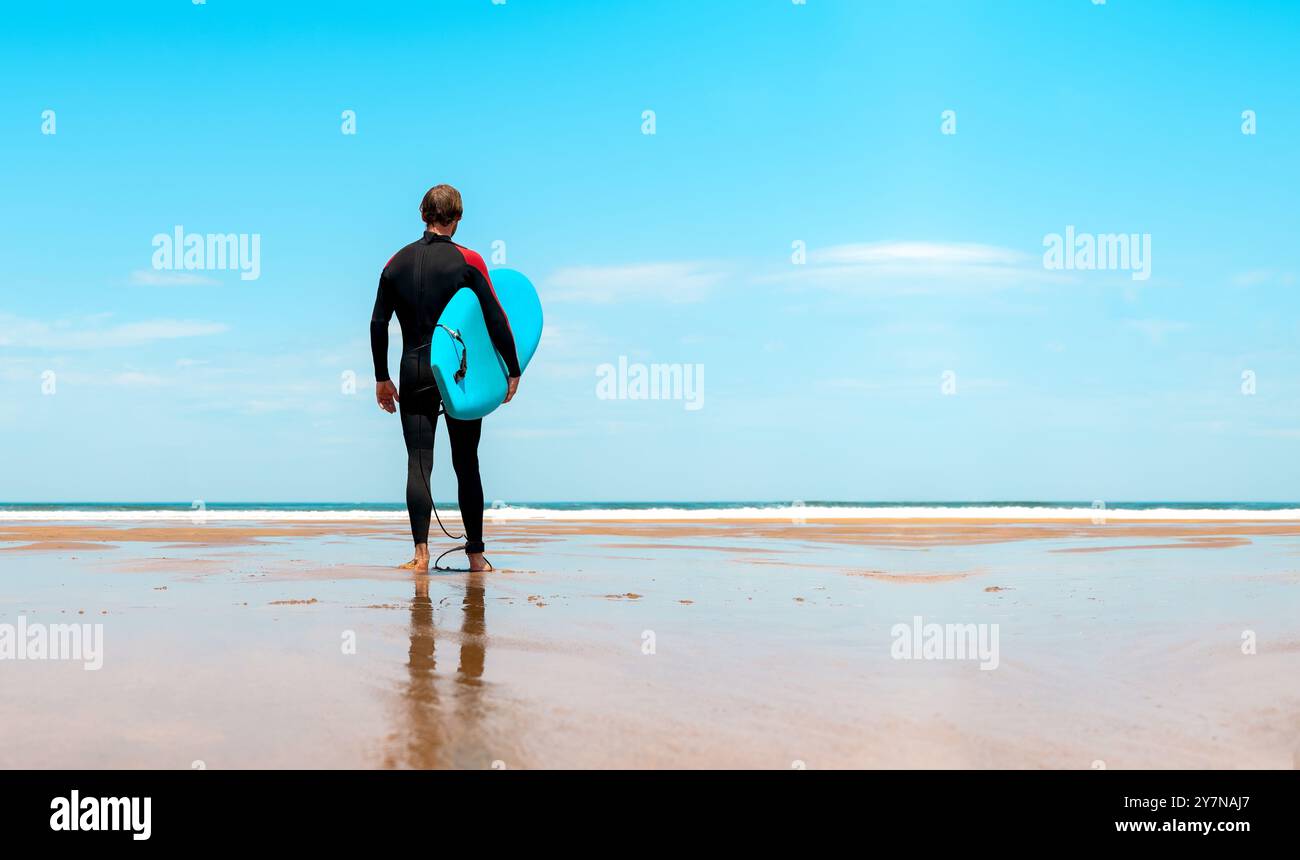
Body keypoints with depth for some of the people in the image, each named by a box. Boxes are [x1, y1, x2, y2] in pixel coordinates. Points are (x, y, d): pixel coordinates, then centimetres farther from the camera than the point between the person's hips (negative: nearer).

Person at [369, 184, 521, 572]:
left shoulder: (397, 262, 6)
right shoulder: (468, 261, -4)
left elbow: (378, 324, 8)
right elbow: (496, 319, -7)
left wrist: (382, 378, 16)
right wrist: (513, 370, 2)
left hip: (414, 372, 2)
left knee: (418, 463, 1)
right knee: (466, 464, 6)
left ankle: (421, 552, -9)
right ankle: (475, 553, 9)